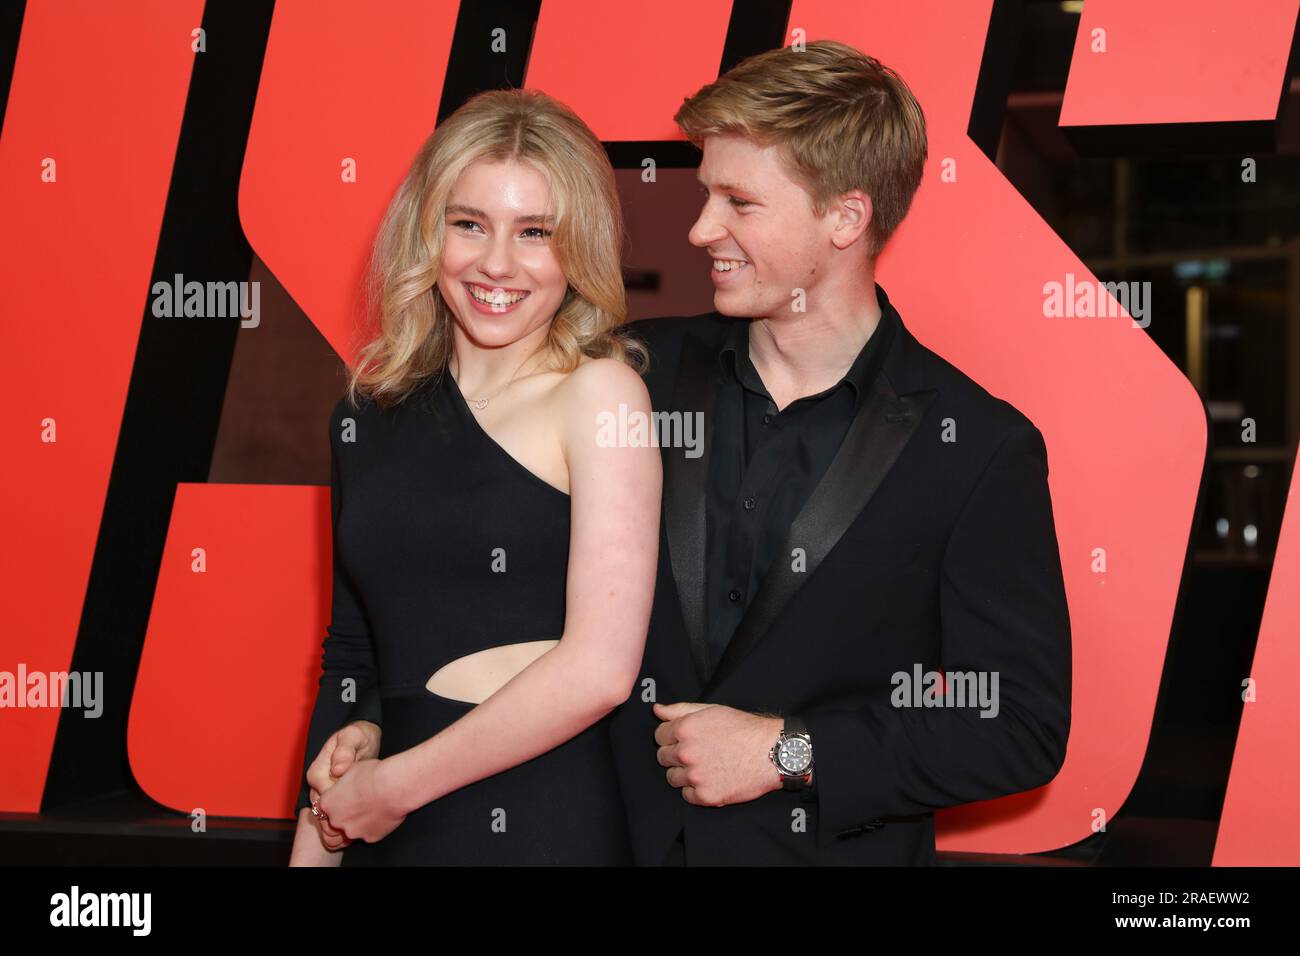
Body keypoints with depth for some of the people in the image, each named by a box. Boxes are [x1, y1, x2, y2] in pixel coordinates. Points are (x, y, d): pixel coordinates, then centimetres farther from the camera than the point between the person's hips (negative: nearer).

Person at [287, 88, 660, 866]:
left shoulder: (598, 392, -8)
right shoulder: (370, 411, 7)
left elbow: (599, 668, -16)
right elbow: (352, 655, 14)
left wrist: (391, 786, -10)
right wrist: (312, 847, 6)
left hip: (548, 825, -5)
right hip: (388, 832, 5)